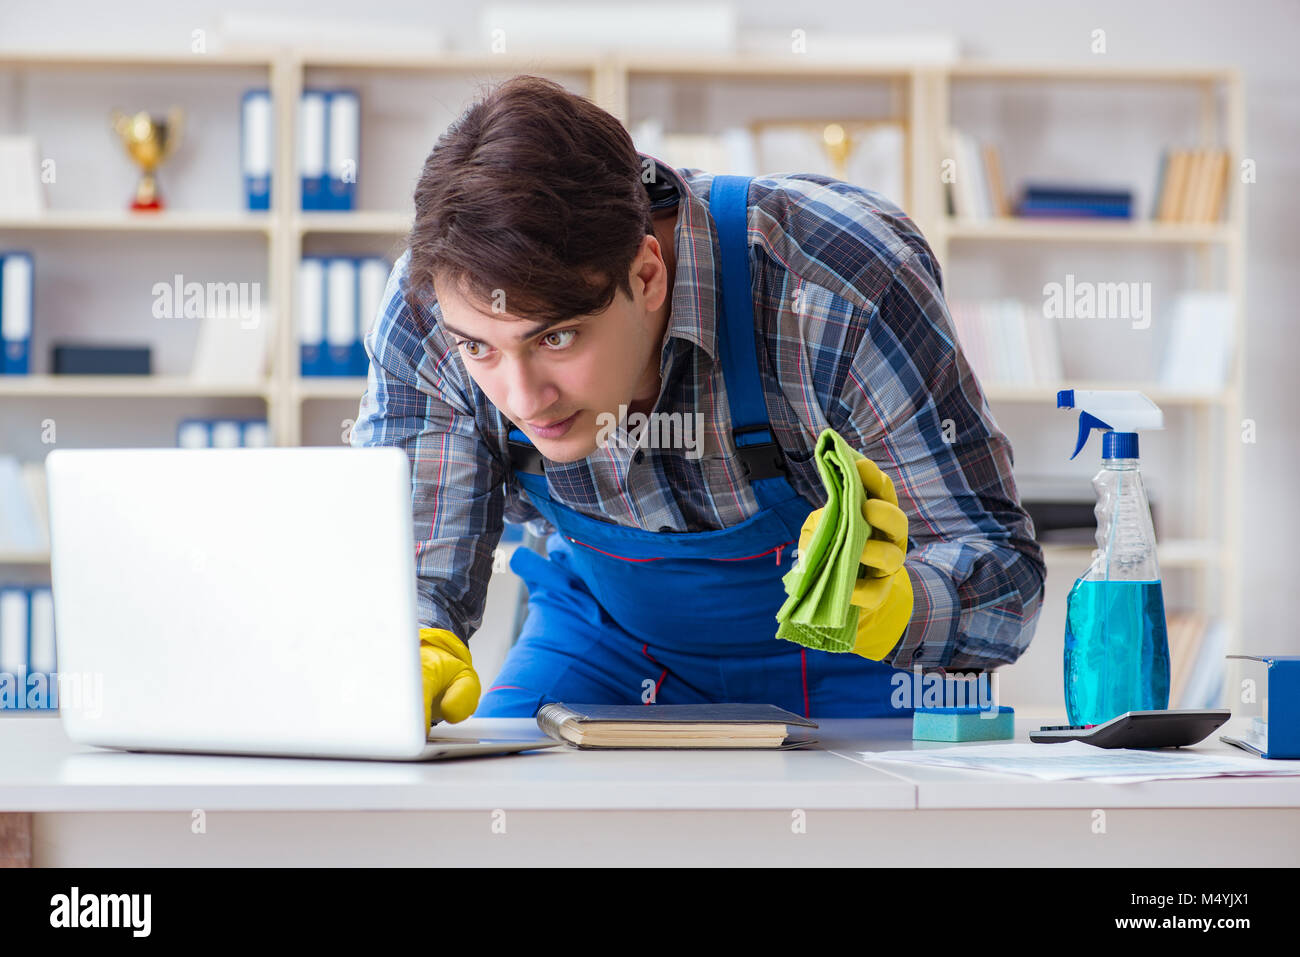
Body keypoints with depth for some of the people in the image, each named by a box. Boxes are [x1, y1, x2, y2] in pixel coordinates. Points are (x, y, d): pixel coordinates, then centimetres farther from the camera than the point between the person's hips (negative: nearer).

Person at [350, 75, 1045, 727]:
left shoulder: (843, 285, -34)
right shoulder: (426, 312, -24)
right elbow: (406, 579, -17)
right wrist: (417, 661, -41)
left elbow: (1007, 578, -28)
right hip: (603, 635, 2)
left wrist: (882, 608, -50)